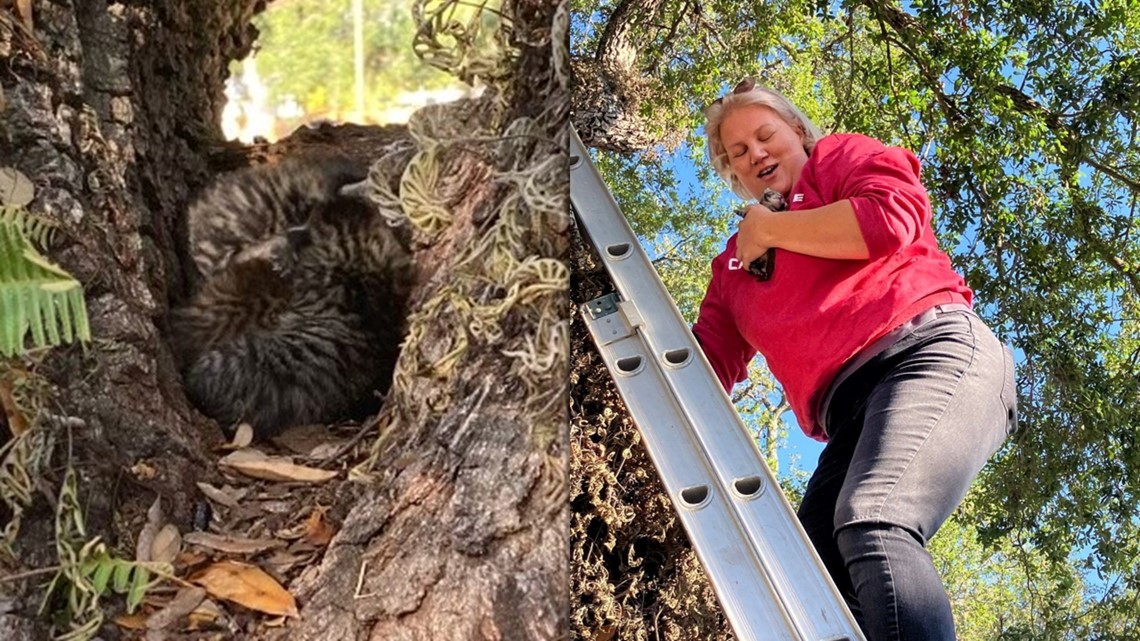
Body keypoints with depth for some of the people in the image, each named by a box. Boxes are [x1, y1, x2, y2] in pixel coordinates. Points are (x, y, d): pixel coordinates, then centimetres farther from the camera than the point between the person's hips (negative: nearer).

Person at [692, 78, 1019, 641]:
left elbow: (890, 219, -6)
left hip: (930, 350, -6)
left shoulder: (842, 156, 17)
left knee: (871, 525, -34)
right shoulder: (735, 263, 30)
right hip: (850, 416, 7)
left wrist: (769, 229, 5)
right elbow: (705, 364, 24)